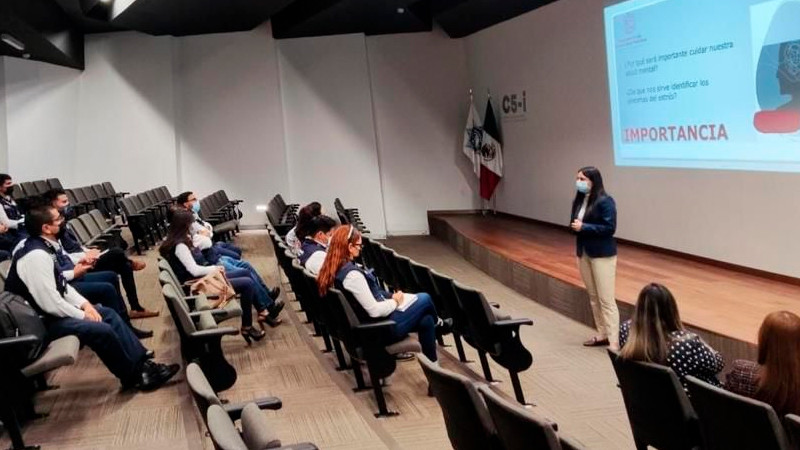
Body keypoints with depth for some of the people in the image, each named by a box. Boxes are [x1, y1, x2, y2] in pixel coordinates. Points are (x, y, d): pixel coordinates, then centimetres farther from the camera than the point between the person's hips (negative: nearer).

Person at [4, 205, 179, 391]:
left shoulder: (42, 247, 3)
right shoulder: (36, 256, -27)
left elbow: (60, 285, 12)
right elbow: (50, 304, -28)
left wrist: (84, 304, -1)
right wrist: (82, 314, -14)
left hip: (52, 309, 11)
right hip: (39, 321, -10)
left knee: (108, 314, 9)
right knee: (102, 329, -20)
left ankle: (141, 361, 8)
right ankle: (133, 375, -1)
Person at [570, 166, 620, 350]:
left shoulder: (605, 201, -15)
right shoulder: (579, 200, 7)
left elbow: (610, 228, -19)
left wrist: (584, 227, -21)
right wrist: (574, 226, -8)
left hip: (602, 255, -7)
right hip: (583, 253, 7)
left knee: (606, 299, -6)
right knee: (593, 296, 13)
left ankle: (614, 342, -3)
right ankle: (602, 335, 23)